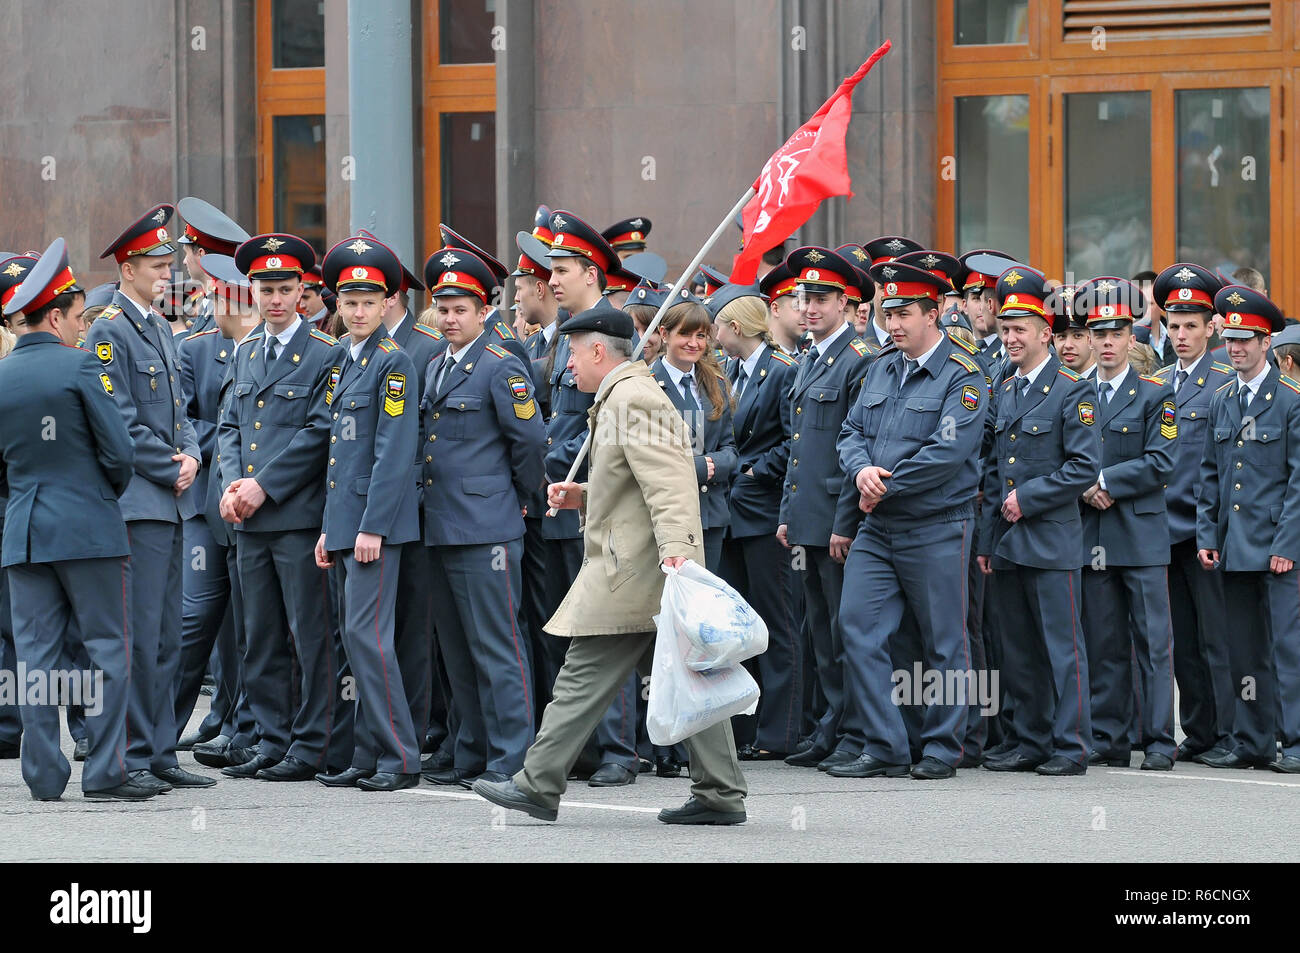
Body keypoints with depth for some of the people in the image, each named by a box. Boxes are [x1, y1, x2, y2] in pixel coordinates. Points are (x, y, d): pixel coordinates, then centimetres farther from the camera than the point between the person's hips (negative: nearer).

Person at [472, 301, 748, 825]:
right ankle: (720, 795, 5)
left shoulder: (631, 399, -13)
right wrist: (583, 496, 17)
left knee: (585, 677, -6)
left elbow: (667, 482, -24)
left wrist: (674, 548, -34)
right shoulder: (625, 397, 20)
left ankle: (537, 785, -3)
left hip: (632, 573, -10)